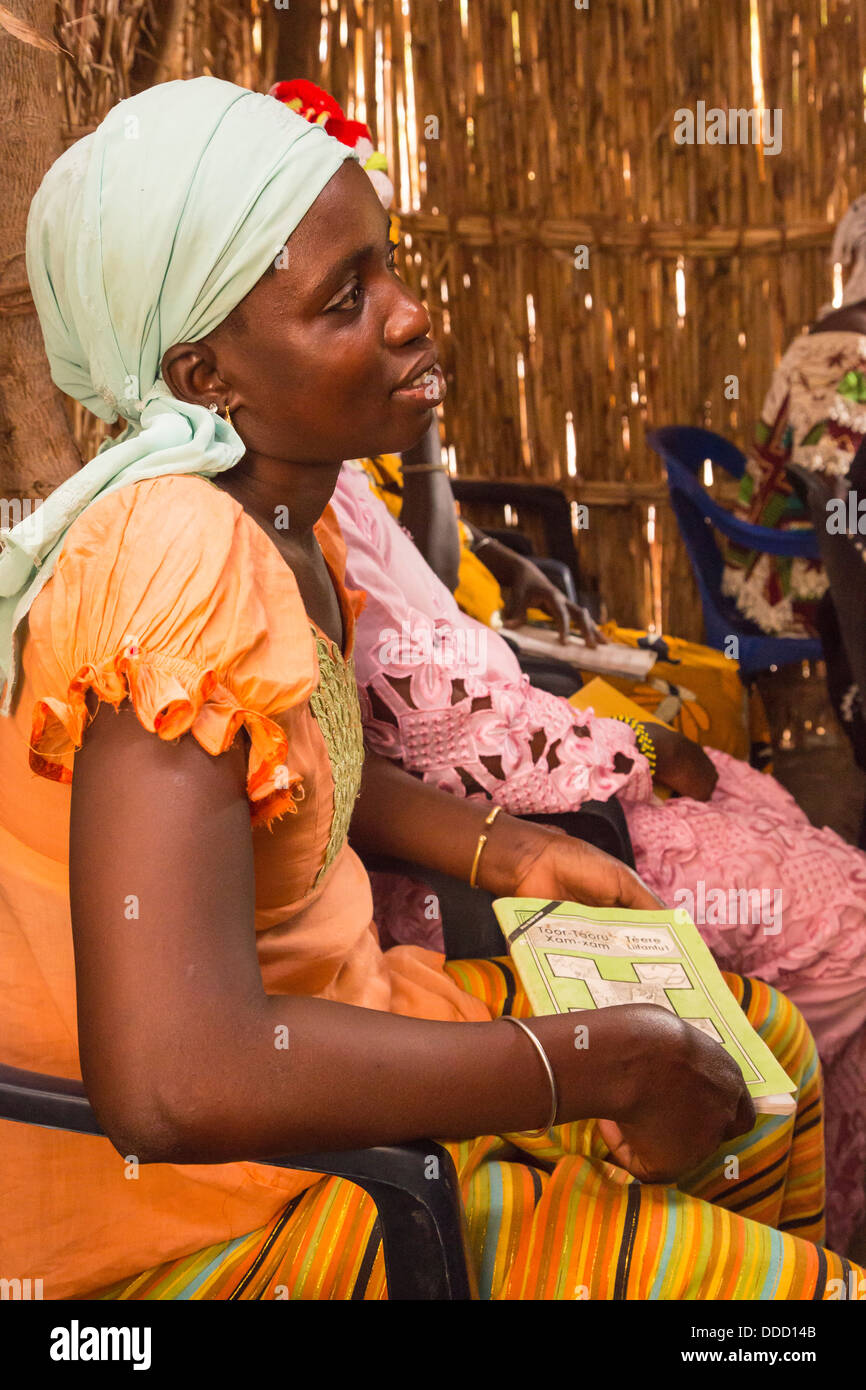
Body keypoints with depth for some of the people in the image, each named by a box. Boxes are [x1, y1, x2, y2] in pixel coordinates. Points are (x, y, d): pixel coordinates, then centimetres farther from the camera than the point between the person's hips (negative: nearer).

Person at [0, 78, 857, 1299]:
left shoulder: (282, 509, -2)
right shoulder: (174, 556, -31)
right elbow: (172, 1081, -39)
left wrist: (507, 853, 4)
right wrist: (603, 1065, -28)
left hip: (299, 1031, 9)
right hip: (196, 1209, -9)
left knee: (766, 1047, 17)